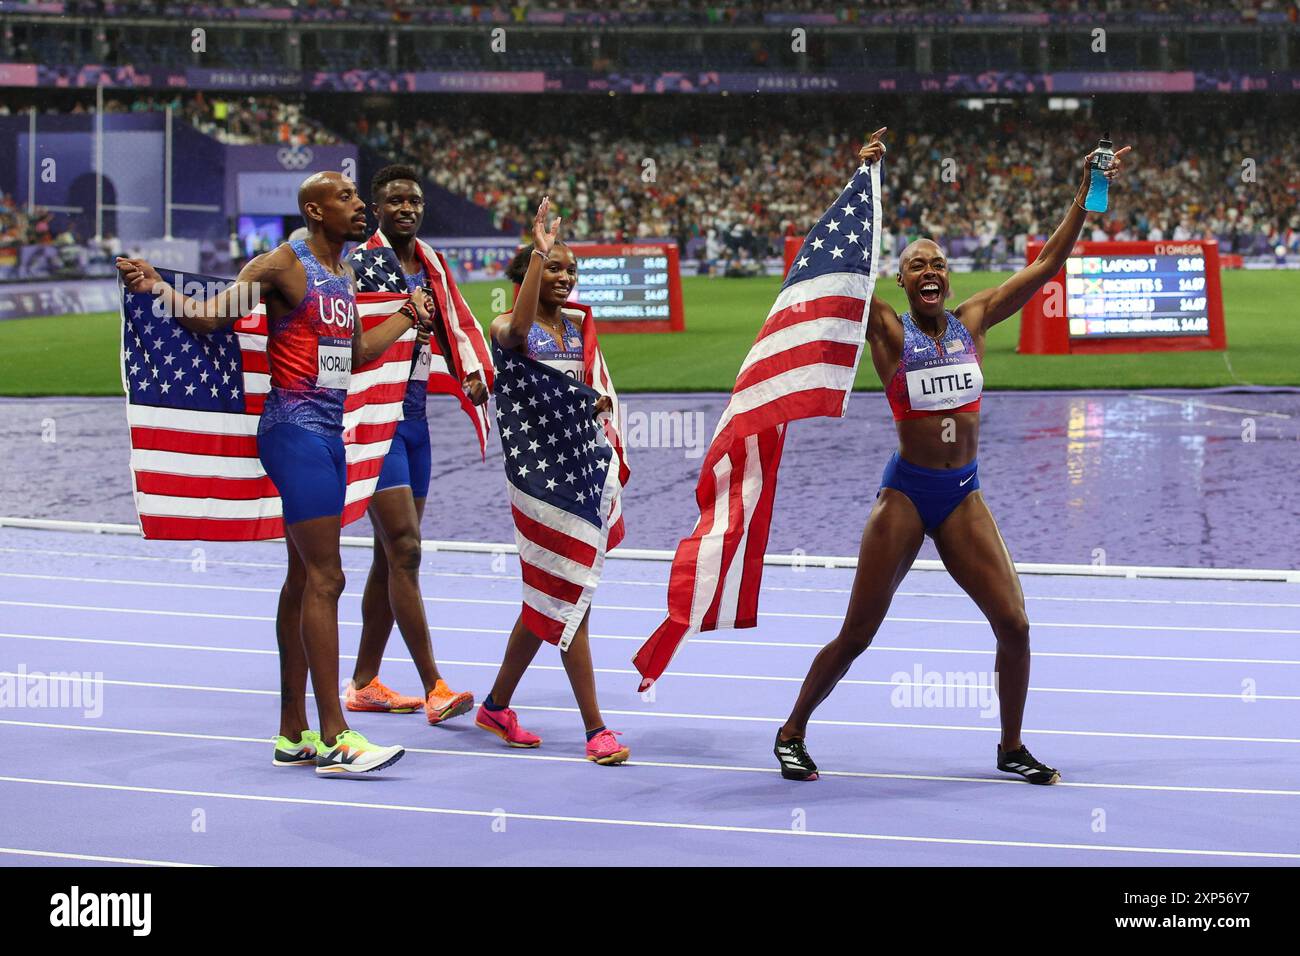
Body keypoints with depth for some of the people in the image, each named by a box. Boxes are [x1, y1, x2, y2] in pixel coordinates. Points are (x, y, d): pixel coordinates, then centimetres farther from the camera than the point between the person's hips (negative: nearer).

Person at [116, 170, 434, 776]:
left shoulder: (345, 277, 16)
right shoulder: (283, 265, -9)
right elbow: (208, 318, -12)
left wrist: (409, 316, 31)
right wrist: (154, 286, -27)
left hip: (329, 434, 9)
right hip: (294, 429, -9)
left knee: (304, 579, 11)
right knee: (324, 578, -12)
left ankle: (293, 735, 16)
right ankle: (334, 738, -12)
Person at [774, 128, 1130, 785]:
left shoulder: (972, 320, 5)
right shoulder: (887, 330, -5)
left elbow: (1046, 265, 5)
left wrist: (1084, 199, -2)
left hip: (964, 495, 4)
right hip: (906, 492, -4)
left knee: (1013, 624, -2)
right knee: (857, 634, 0)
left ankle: (1011, 748, 17)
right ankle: (791, 734, 17)